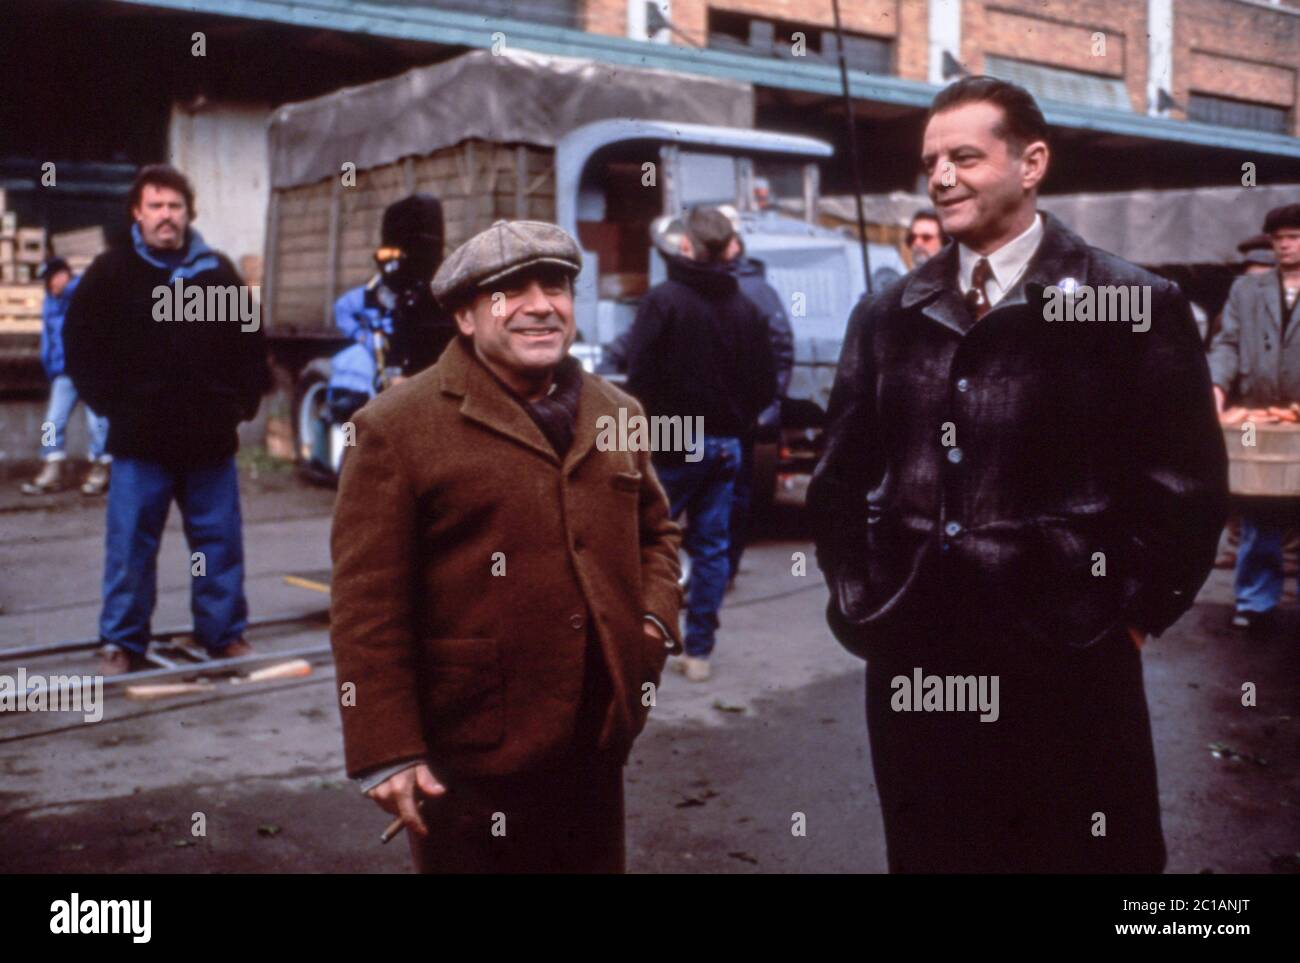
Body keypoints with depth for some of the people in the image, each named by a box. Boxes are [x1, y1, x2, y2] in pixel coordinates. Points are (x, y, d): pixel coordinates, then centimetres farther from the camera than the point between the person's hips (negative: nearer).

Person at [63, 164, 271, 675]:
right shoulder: (112, 271, 0)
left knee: (220, 538, 8)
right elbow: (80, 342, 2)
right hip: (139, 436, -2)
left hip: (210, 436, 2)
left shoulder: (218, 270, 7)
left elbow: (251, 338, 13)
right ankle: (122, 642, 14)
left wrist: (245, 399, 5)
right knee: (131, 542, 4)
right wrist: (108, 400, -4)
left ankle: (224, 633, 20)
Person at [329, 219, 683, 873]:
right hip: (469, 759, -5)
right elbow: (365, 604, -12)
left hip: (597, 747, 6)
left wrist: (655, 615, 3)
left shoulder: (617, 415, 9)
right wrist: (385, 752, -14)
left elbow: (655, 527, 23)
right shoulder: (398, 427, -9)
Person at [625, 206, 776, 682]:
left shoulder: (663, 299, -9)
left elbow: (641, 376, -14)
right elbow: (765, 385, 9)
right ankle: (698, 651, 11)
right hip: (725, 445, 5)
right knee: (711, 547, 8)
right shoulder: (745, 309, 6)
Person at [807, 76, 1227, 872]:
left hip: (1067, 665, -4)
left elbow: (1183, 486, -3)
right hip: (913, 659, 4)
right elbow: (841, 476, 14)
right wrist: (857, 595, 8)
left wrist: (1129, 615, -4)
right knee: (930, 853, 16)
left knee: (1075, 851, 10)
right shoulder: (890, 315, 8)